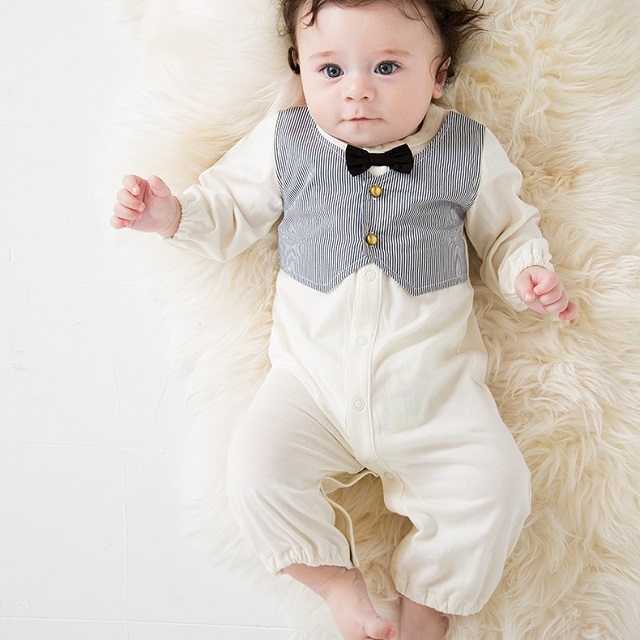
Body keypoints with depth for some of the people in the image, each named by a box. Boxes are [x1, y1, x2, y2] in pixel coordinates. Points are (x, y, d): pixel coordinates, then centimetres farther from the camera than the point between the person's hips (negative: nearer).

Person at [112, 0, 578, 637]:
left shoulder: (469, 152, -2)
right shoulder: (285, 143, -2)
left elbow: (508, 230, 12)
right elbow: (230, 208, 10)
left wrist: (527, 274, -7)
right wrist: (173, 214, -8)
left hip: (433, 387, 0)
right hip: (312, 378, 1)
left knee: (495, 486, -14)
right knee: (257, 469, -18)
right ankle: (337, 579, 7)